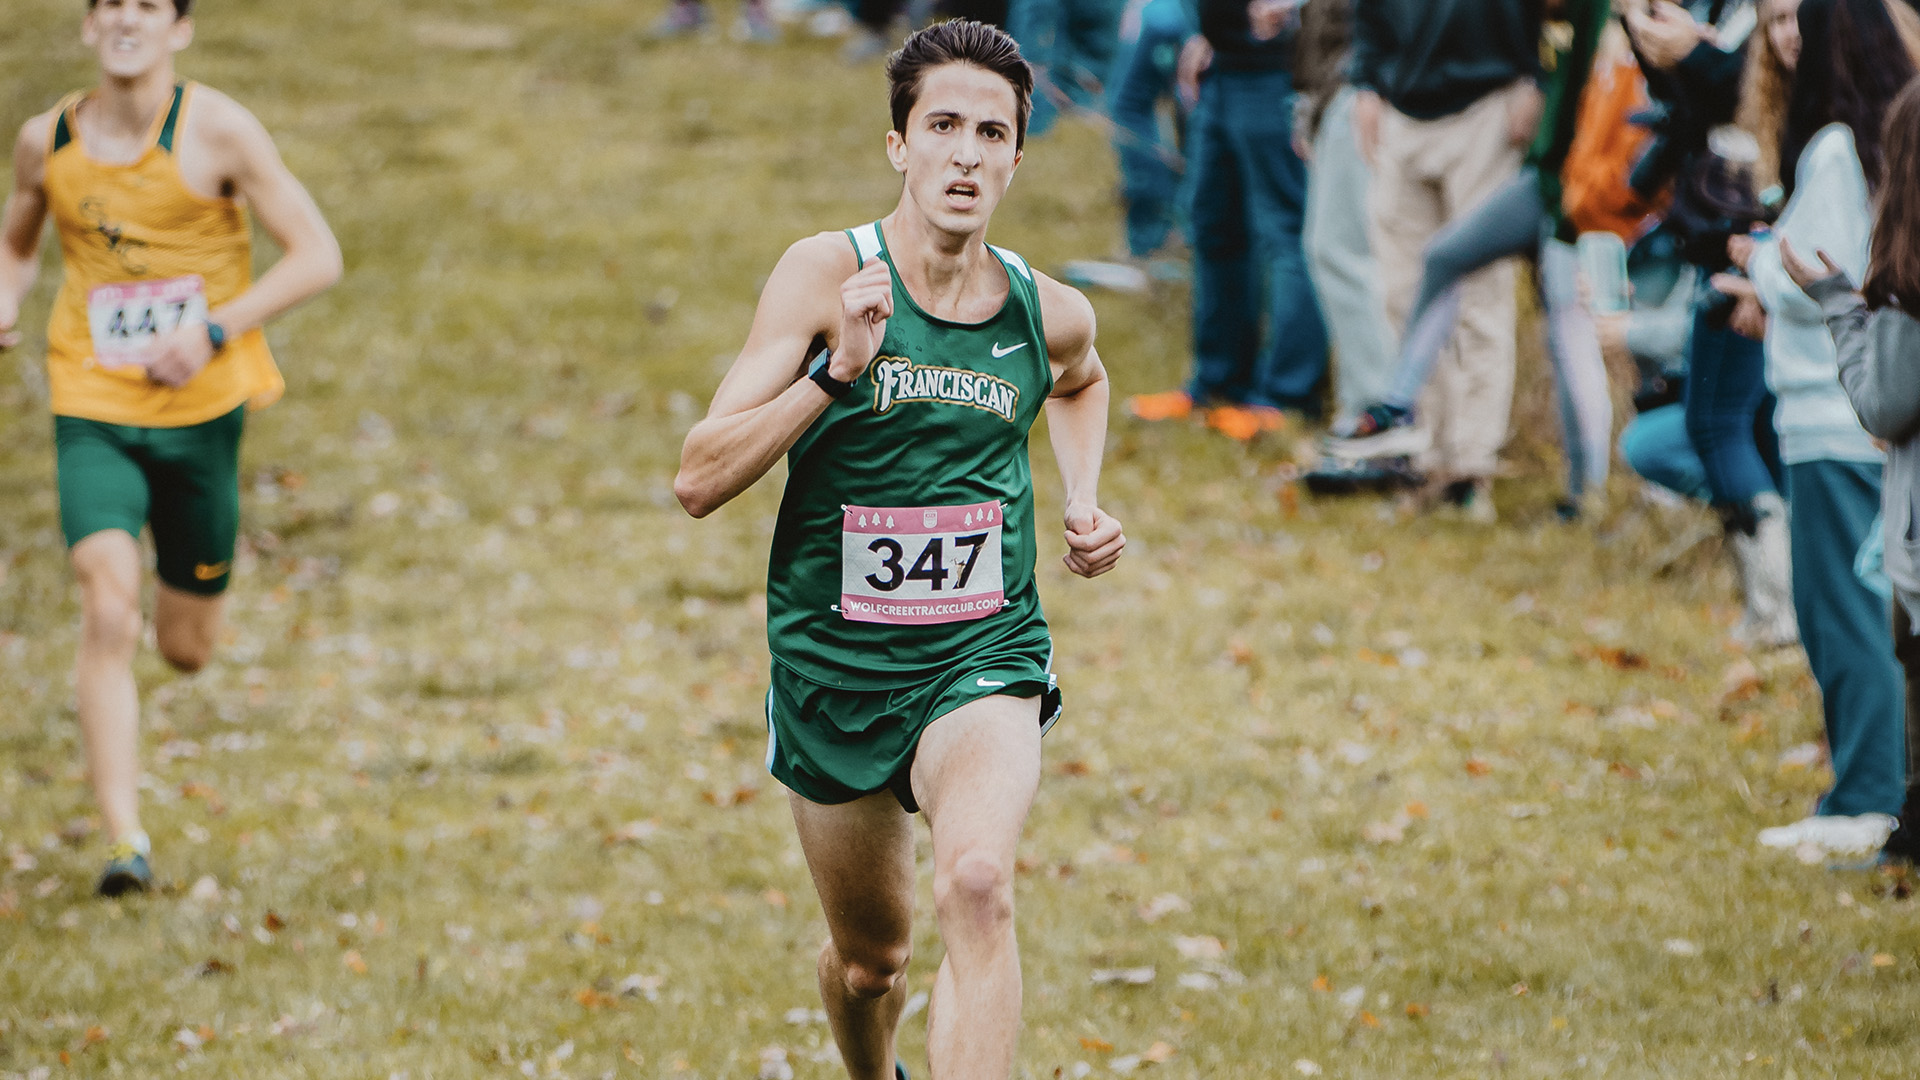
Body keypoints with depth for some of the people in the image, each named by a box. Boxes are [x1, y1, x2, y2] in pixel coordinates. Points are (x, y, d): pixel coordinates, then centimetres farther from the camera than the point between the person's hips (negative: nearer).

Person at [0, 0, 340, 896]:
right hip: (92, 414, 0)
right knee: (107, 612, -21)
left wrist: (212, 331, -21)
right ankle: (125, 840, -22)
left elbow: (318, 256, -10)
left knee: (187, 651, 12)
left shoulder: (217, 131, -9)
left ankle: (186, 587, 50)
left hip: (201, 411, 0)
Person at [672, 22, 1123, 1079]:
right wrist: (837, 371, -28)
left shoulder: (1050, 313, -2)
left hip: (983, 660, 0)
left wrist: (1083, 502, 9)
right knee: (870, 956, 17)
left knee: (977, 885, -29)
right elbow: (698, 481, -17)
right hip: (833, 663, 0)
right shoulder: (826, 275, -12)